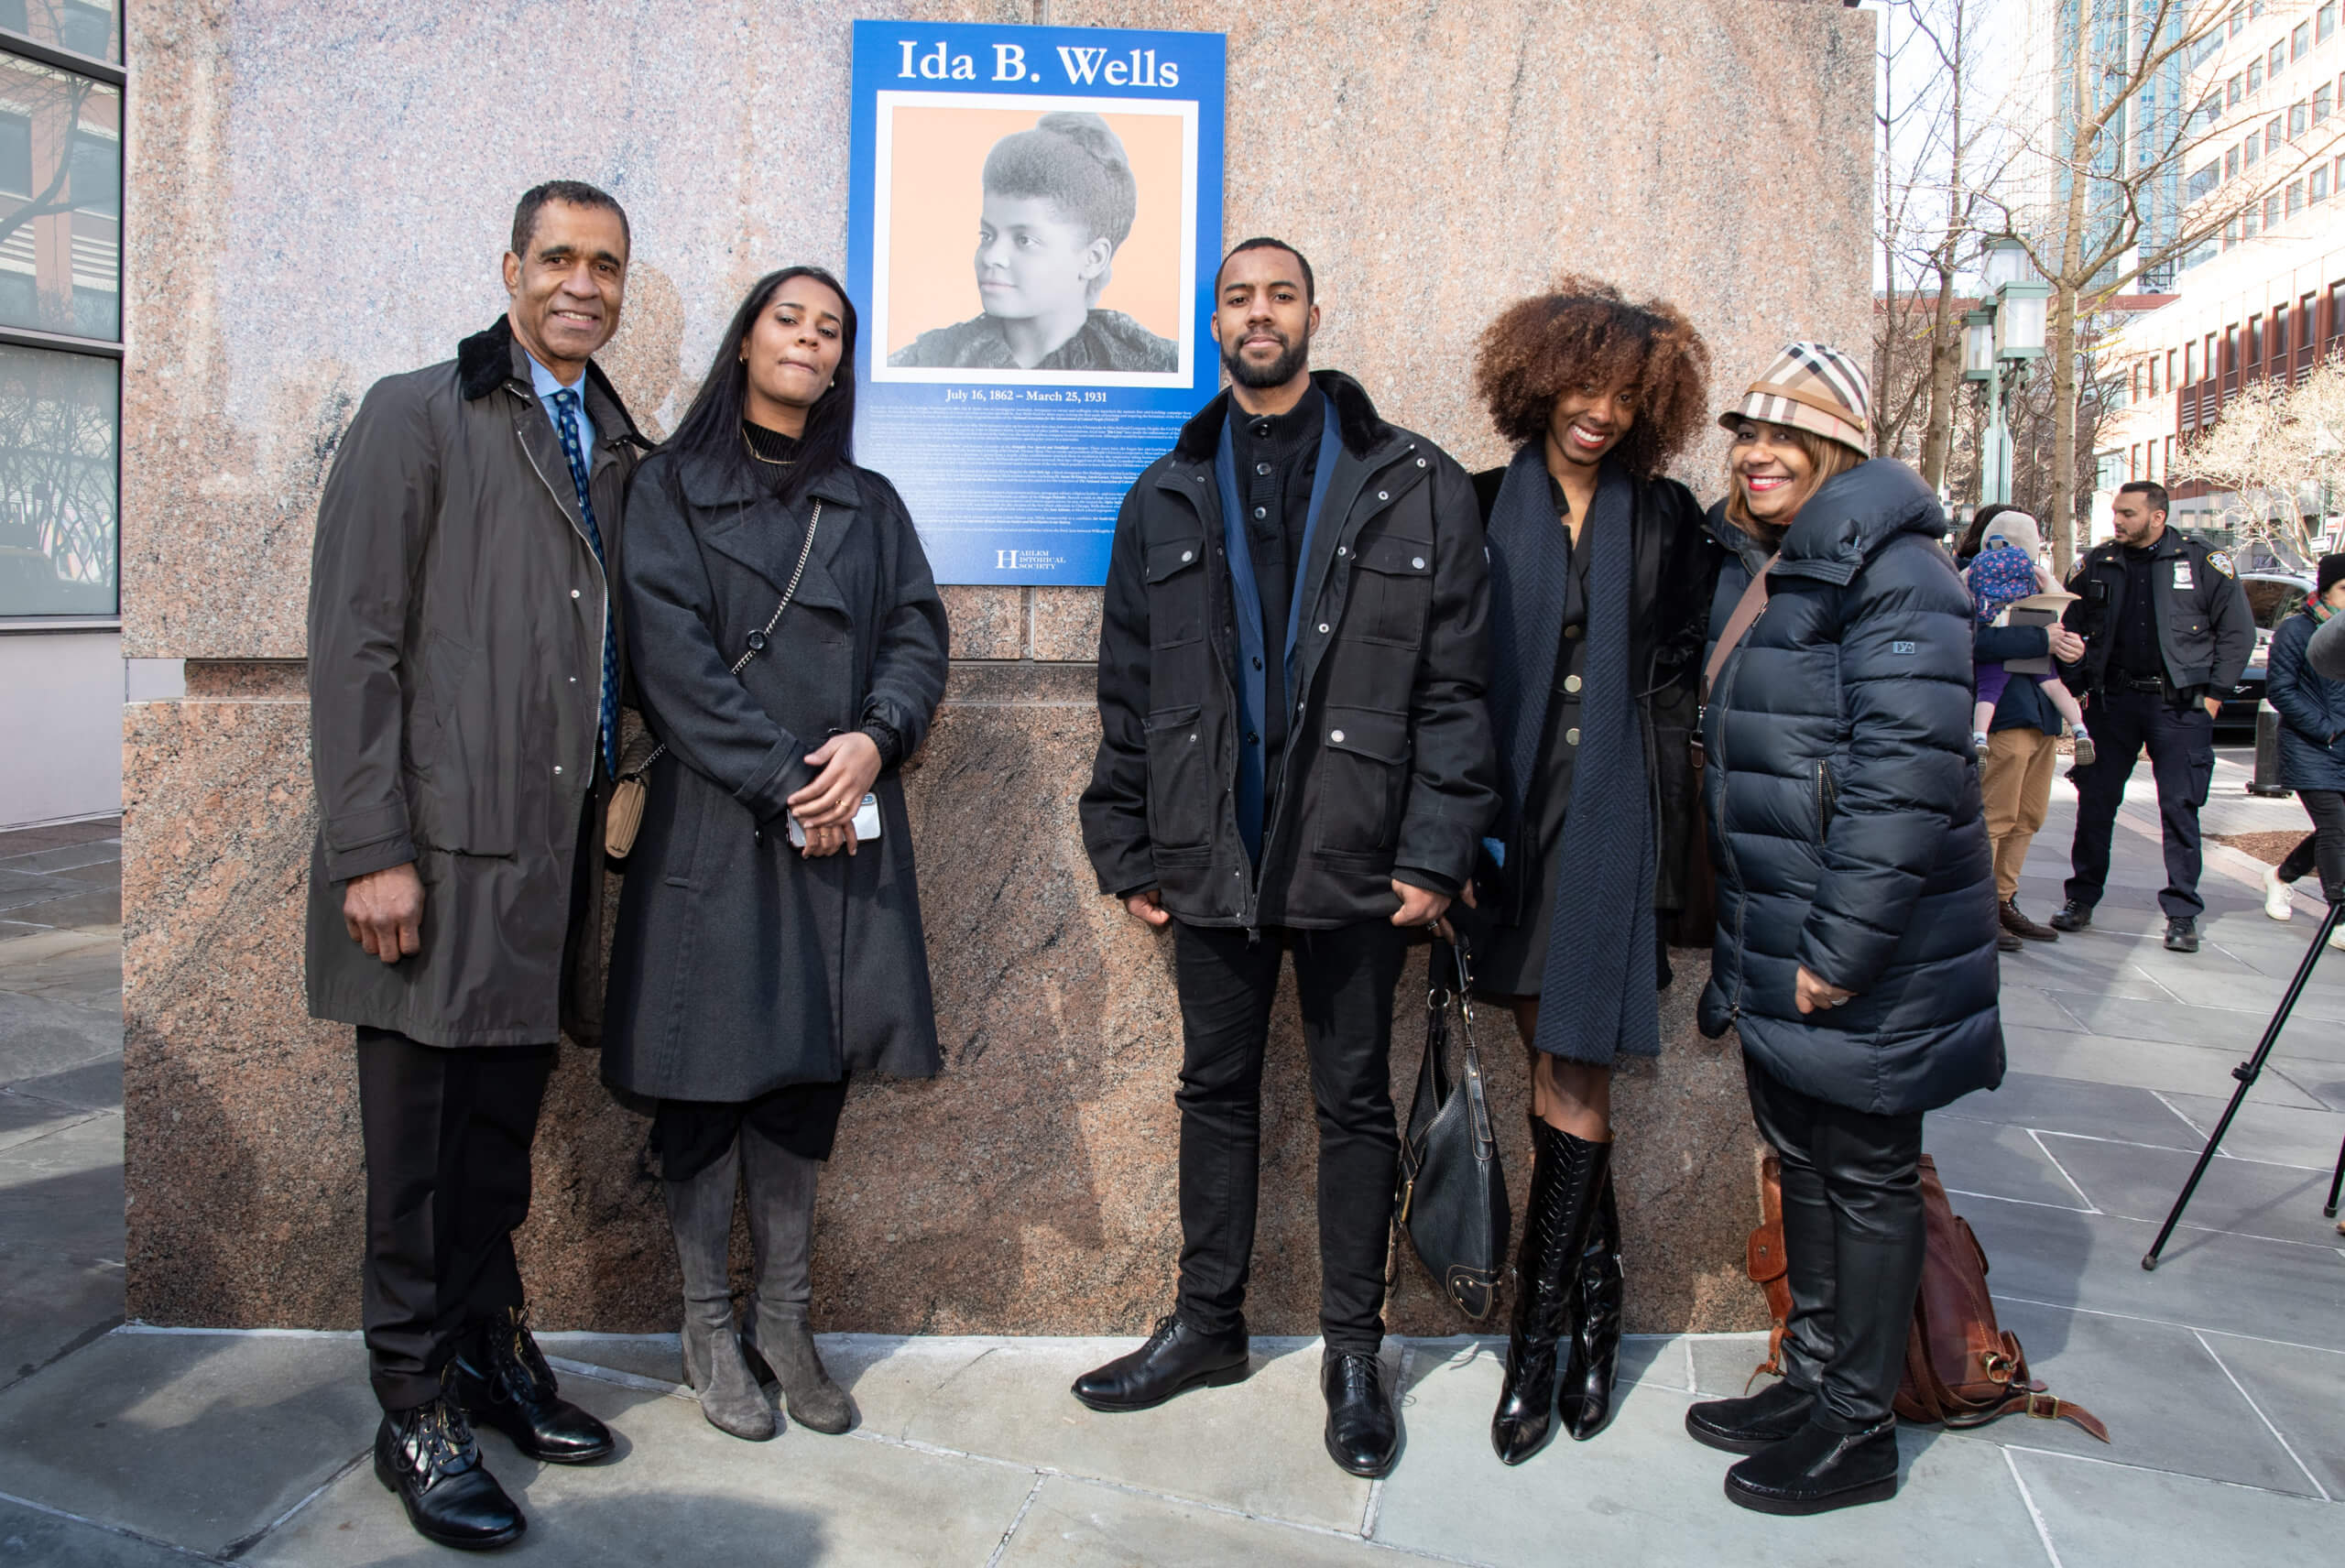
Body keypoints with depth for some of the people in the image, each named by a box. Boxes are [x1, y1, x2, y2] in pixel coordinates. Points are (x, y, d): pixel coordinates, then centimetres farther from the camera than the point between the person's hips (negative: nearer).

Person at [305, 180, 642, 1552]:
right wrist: (373, 853, -14)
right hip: (443, 850, -5)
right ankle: (418, 1408, 19)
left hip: (557, 855, 5)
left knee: (504, 1131, 16)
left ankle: (490, 1352, 31)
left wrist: (615, 809, 9)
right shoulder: (418, 417, -1)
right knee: (421, 1144, 5)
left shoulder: (618, 450, 16)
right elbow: (354, 644, -8)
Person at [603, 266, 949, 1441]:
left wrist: (874, 739, -13)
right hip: (713, 826, -3)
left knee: (808, 1075, 6)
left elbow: (917, 636, 7)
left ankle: (783, 1320, 19)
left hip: (845, 825, 3)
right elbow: (674, 658, -7)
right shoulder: (672, 489, 4)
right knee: (707, 1073, 2)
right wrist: (781, 786, -13)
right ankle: (709, 1327, 17)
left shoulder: (870, 504, 16)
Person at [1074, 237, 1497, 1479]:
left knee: (1354, 1100, 9)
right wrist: (1125, 851, 5)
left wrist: (1435, 853, -10)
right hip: (1210, 856, 3)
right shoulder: (1166, 500, 10)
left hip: (1352, 857, -2)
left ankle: (1353, 1351, 24)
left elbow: (1456, 682, -3)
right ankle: (1208, 1322, 31)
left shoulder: (1416, 488, 1)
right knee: (1215, 1090, 14)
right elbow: (1127, 692, 10)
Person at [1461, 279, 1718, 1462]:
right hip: (1512, 815, 1)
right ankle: (1595, 1299, 23)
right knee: (1557, 1062, 6)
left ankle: (1539, 1326, 9)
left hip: (1611, 816, -1)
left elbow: (1679, 684, 6)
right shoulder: (1483, 509, 6)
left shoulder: (1668, 520, 8)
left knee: (1572, 1071, -4)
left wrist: (1667, 840, -1)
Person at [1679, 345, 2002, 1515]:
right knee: (1801, 1160, 18)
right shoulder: (1749, 569, 12)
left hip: (1864, 949, -8)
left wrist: (1842, 948, -23)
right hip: (1769, 938, 8)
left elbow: (1908, 773, -23)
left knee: (1866, 1177, 6)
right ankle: (1811, 1379, 34)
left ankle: (1858, 1429, 22)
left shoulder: (1893, 574, -15)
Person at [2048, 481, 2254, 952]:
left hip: (2180, 705, -2)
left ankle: (2182, 913, 7)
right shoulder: (2096, 565, 7)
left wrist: (2213, 693, -2)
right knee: (2095, 802, 4)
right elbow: (2069, 630, 13)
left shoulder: (2202, 563, -1)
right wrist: (2076, 688, 4)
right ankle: (2082, 898, 16)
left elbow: (2238, 632, 3)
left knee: (2180, 808, -1)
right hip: (2113, 700, 3)